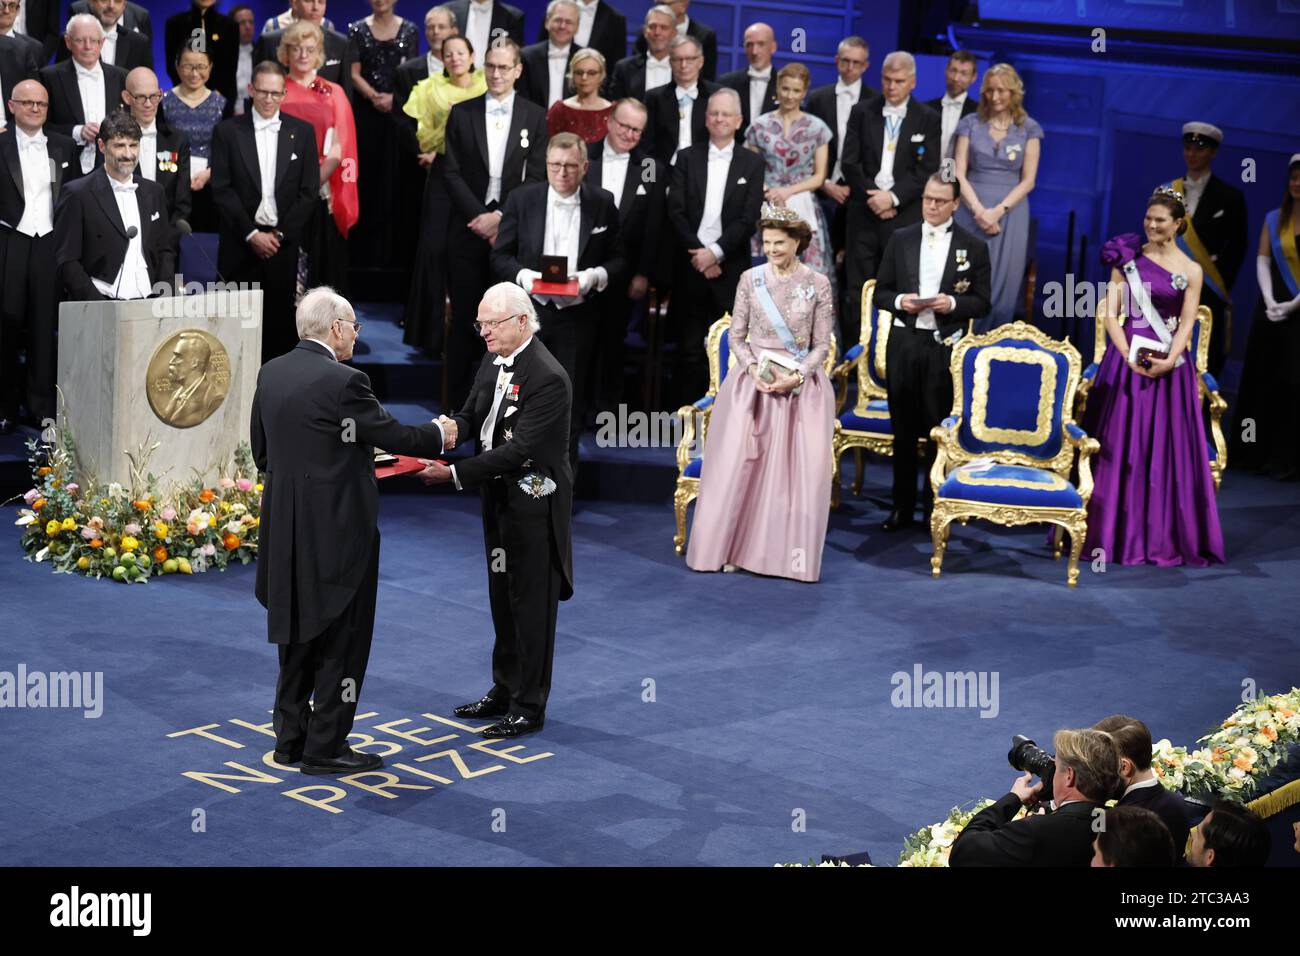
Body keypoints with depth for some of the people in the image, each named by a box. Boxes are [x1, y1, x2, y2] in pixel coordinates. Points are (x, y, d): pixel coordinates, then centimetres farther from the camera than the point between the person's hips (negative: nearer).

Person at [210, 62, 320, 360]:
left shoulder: (302, 131, 7)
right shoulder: (228, 131, 4)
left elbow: (309, 190, 4)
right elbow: (222, 188, -1)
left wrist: (279, 234, -4)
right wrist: (251, 234, -8)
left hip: (284, 243, 1)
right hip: (240, 243, -1)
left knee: (280, 321, 0)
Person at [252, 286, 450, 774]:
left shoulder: (271, 373, 4)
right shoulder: (343, 382, -19)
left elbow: (261, 449, 12)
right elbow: (392, 435, -10)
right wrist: (439, 435, 8)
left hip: (286, 529, 8)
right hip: (338, 530, -8)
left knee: (298, 635, 18)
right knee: (341, 640, 3)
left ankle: (290, 738, 24)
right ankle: (325, 748, 8)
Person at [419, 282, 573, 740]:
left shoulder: (547, 377, -22)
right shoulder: (494, 364, 6)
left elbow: (520, 449, -26)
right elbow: (472, 415, 12)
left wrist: (455, 474, -28)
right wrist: (453, 429, -13)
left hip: (533, 502, -9)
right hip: (499, 497, 9)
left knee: (532, 604, 1)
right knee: (503, 599, 18)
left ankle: (529, 706, 10)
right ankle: (504, 690, 30)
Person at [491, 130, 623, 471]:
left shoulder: (603, 204, 1)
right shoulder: (522, 199, 1)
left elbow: (617, 260, 6)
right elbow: (500, 256, 4)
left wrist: (594, 276, -14)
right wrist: (523, 275, -15)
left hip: (578, 317, 0)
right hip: (529, 312, 0)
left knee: (571, 401, 5)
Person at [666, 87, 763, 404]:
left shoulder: (752, 163, 6)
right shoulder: (687, 158, 9)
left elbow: (749, 218, -2)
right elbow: (676, 211, 1)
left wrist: (714, 252, -12)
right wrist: (698, 253, -9)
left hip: (730, 269, -1)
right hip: (691, 267, 1)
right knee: (690, 349, 2)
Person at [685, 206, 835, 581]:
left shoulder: (818, 283, 0)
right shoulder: (750, 279, 2)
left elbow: (822, 345, 0)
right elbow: (736, 336, 4)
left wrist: (795, 377, -14)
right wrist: (754, 368, -12)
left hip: (801, 385, -1)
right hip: (753, 380, 1)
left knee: (799, 470, -5)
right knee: (739, 465, -4)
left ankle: (788, 552, 5)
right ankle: (735, 547, 5)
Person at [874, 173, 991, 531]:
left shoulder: (974, 247, 2)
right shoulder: (900, 239, 8)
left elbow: (981, 303, 1)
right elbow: (881, 292, 9)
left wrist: (952, 303, -17)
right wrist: (899, 300, -12)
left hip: (945, 346, -2)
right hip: (904, 341, 2)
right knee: (903, 428, 8)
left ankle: (935, 508, 10)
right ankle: (902, 507, 17)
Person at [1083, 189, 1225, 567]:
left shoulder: (1190, 271, 4)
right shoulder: (1127, 260, 4)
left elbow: (1186, 325, -1)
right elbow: (1111, 315, -2)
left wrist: (1168, 360, -18)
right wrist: (1128, 356, -16)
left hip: (1169, 365, 0)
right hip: (1126, 359, 0)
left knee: (1167, 449, 0)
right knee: (1119, 447, 0)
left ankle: (1164, 537, 7)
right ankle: (1118, 533, 7)